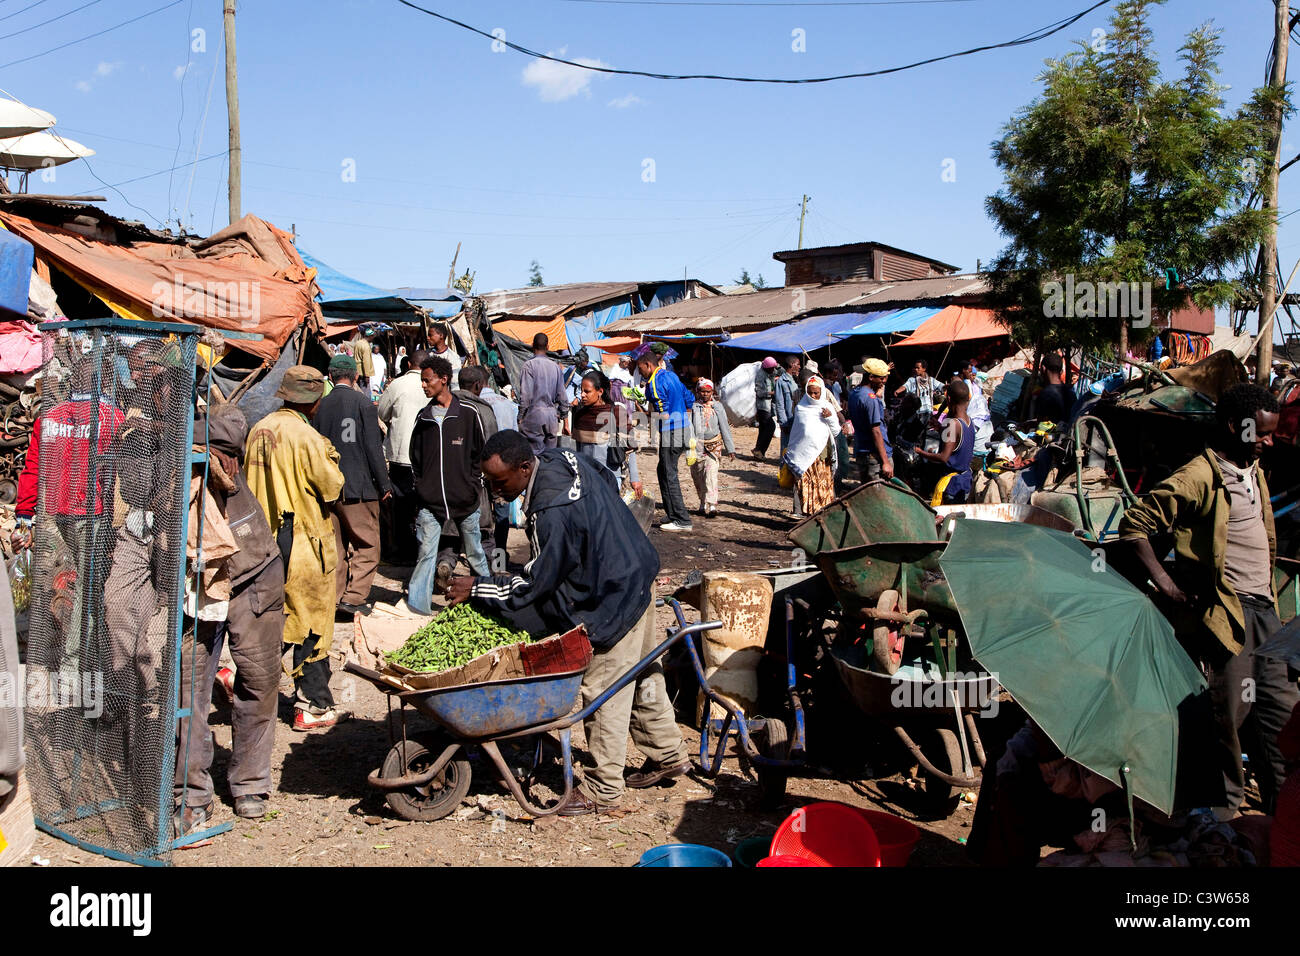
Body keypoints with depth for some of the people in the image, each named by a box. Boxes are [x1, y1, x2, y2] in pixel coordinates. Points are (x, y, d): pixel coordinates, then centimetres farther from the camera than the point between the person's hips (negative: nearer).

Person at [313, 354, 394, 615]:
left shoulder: (321, 405, 4)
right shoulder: (363, 403, -8)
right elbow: (373, 448, -9)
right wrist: (384, 485, -1)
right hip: (359, 486, -5)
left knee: (335, 546, 12)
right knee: (367, 545, 1)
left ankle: (335, 596, 16)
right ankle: (354, 597, -6)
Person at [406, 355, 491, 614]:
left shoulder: (469, 415, -3)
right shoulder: (423, 416, 7)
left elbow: (483, 454, 2)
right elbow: (415, 457, 15)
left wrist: (473, 486, -2)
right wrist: (420, 486, 6)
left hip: (464, 499, -2)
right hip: (430, 502, 2)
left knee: (475, 554, 11)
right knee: (426, 554, -3)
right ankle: (416, 608, -2)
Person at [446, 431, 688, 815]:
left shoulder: (551, 512, -32)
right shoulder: (561, 458, -4)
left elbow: (535, 584, -24)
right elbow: (609, 480, 15)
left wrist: (478, 588, -16)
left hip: (613, 601, -10)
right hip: (635, 575, 10)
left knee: (602, 690, -1)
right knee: (642, 676, 21)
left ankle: (602, 790, 11)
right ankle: (668, 754, 36)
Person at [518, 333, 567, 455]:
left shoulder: (529, 365, -8)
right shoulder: (555, 366, 8)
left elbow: (526, 395, -11)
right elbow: (561, 394, 11)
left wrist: (521, 416, -4)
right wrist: (562, 414, 21)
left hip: (534, 414, -5)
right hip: (552, 416, 5)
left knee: (535, 453, -5)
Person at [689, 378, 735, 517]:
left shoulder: (718, 408, 8)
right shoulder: (692, 407, 5)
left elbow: (725, 429, 8)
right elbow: (690, 426, -5)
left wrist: (730, 449, 4)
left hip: (713, 447, -1)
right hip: (697, 446, 1)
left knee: (711, 475, -16)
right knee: (698, 477, 7)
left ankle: (712, 506, -24)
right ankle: (703, 504, 23)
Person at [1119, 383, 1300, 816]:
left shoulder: (1255, 473, 14)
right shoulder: (1199, 478, -14)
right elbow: (1134, 524, -18)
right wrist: (1164, 582, -19)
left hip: (1264, 609, 9)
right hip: (1223, 612, -9)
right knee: (1228, 712, -2)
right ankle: (1225, 810, 14)